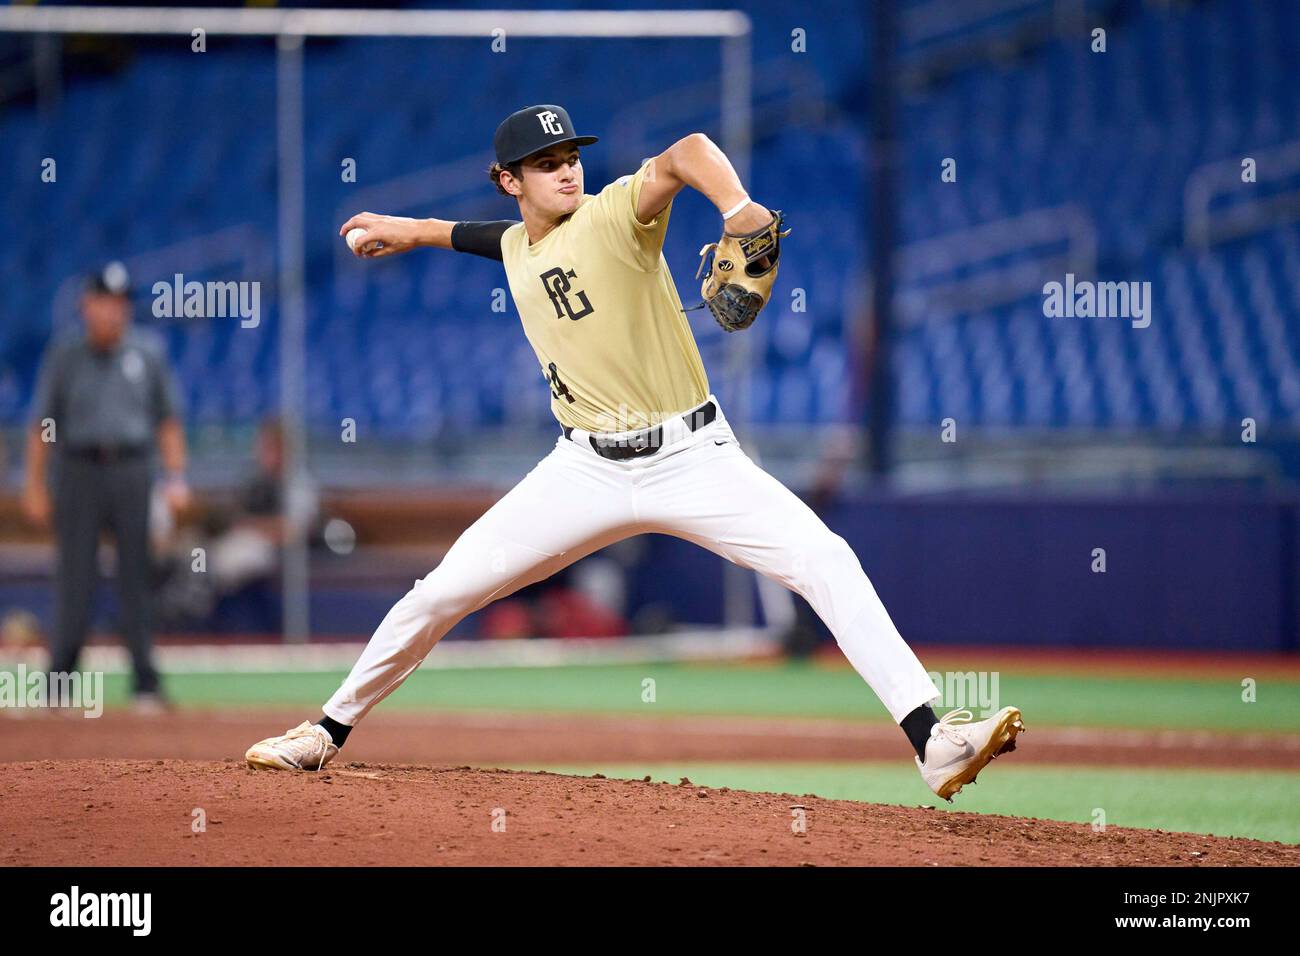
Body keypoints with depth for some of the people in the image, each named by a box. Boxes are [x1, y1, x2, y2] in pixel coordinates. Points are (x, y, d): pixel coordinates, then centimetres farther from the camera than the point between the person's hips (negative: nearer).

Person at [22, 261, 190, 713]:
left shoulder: (148, 353, 8)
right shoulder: (64, 354, 4)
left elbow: (168, 418, 11)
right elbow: (42, 424, 5)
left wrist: (176, 477, 2)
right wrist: (35, 486, -1)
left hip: (132, 470, 1)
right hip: (79, 470, -1)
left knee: (137, 577, 0)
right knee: (74, 579, -4)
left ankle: (146, 685, 2)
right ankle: (58, 681, 2)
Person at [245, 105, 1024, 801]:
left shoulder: (615, 215, -12)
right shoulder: (519, 246, 8)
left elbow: (686, 154, -35)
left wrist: (737, 209, -54)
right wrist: (411, 231, 37)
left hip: (691, 457, -5)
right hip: (588, 471, 5)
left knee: (824, 559, -25)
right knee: (443, 592, 1)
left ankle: (931, 741, -30)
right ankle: (331, 731, 20)